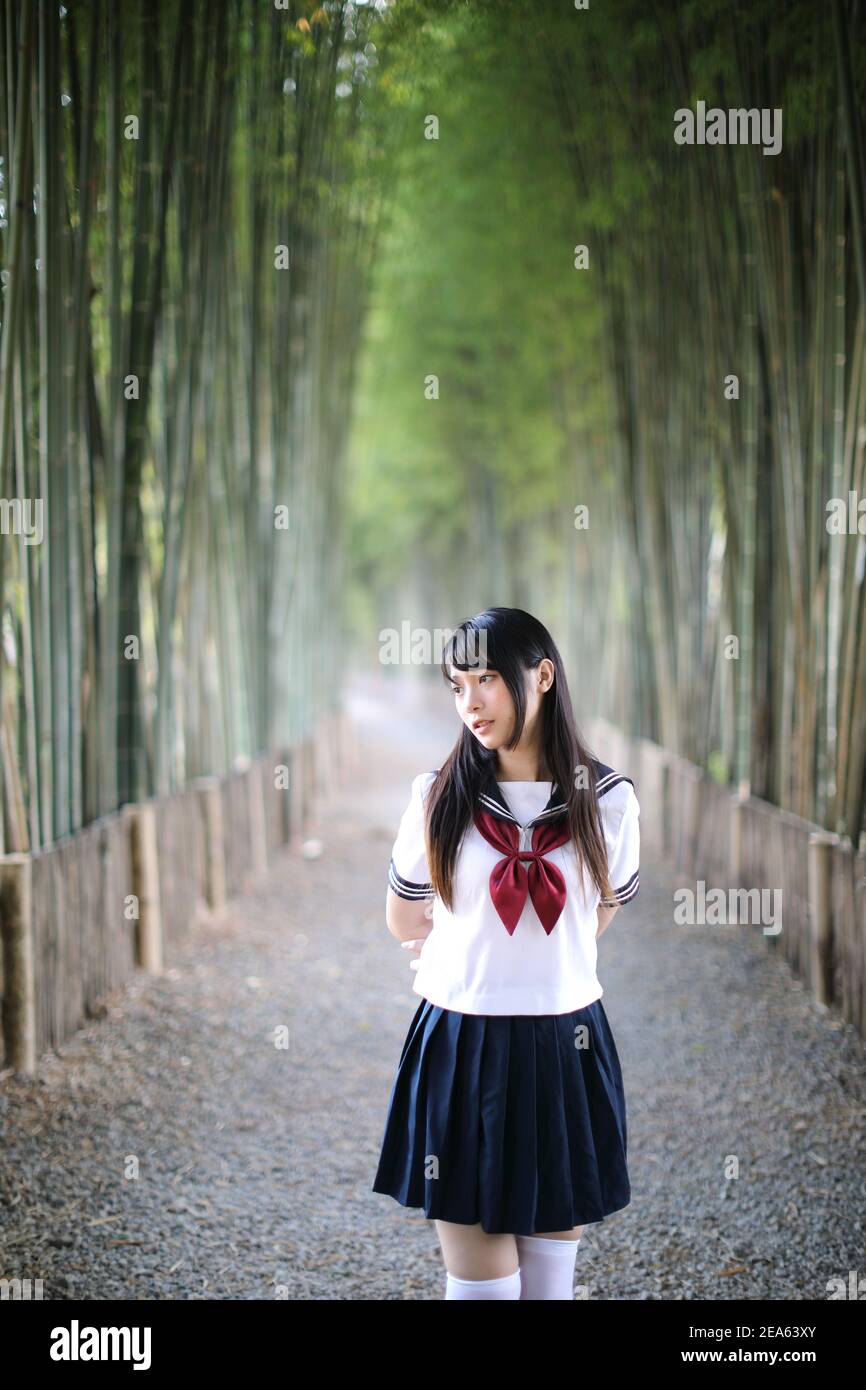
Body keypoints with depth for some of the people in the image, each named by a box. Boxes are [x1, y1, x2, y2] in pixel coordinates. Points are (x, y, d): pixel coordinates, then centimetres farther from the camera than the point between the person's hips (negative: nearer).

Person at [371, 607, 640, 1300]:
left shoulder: (608, 799, -1)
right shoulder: (440, 795, -2)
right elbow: (405, 919, 12)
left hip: (564, 1050, 1)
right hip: (461, 1052, -1)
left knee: (556, 1234, 10)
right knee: (478, 1274, 0)